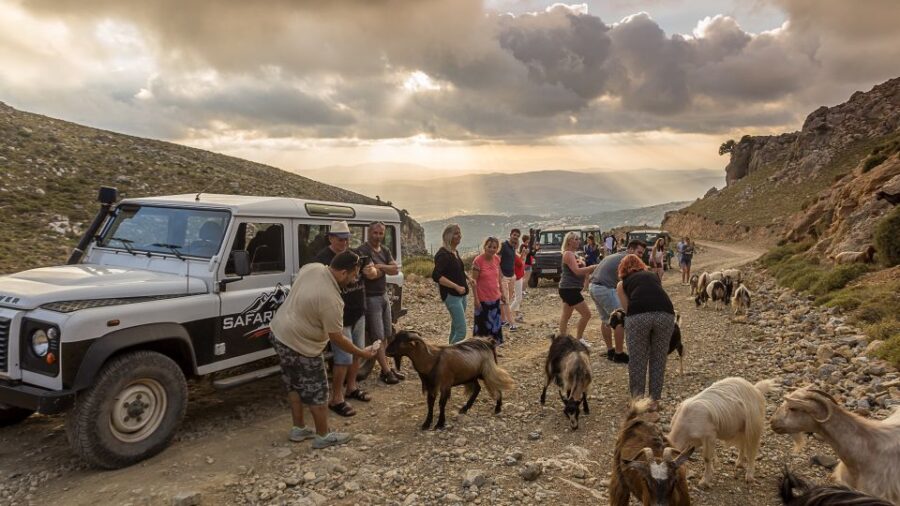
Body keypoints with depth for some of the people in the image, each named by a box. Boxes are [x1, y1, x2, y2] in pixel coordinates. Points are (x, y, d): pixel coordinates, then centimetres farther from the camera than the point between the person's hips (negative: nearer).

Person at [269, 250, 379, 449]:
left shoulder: (312, 267, -7)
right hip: (300, 346, -9)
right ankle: (323, 436, 21)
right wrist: (362, 353, -9)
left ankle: (298, 429, 35)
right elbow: (337, 339, -20)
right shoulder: (331, 299, -29)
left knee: (295, 385, 22)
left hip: (278, 332, 9)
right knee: (316, 392, 7)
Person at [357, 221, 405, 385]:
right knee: (378, 337, -3)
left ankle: (385, 368, 18)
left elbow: (395, 269, -1)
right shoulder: (363, 251, -14)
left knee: (385, 336, 11)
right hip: (371, 298, -8)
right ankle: (387, 371, 0)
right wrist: (386, 269, -6)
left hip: (384, 296, 8)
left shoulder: (385, 250, 11)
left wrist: (379, 266, -14)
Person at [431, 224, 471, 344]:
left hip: (461, 295, 9)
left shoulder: (455, 252, 12)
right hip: (451, 296, -9)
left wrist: (466, 279, 9)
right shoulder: (443, 254, -15)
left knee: (455, 328, 15)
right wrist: (456, 287, -25)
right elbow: (436, 276, -25)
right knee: (461, 331, -13)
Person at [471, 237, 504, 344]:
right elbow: (474, 281, -15)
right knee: (482, 325, 4)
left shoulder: (497, 259, 1)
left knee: (495, 324, 17)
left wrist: (502, 293, 16)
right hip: (483, 299, -6)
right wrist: (476, 299, -18)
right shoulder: (478, 261, -17)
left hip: (495, 298, 6)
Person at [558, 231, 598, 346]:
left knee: (566, 316, 13)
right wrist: (593, 267, -19)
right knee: (586, 314, -8)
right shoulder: (568, 254, -14)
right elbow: (577, 271, -24)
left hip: (569, 289, 11)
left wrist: (589, 269, 5)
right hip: (570, 289, -11)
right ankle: (578, 339, 0)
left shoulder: (571, 254, 19)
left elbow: (579, 269, 21)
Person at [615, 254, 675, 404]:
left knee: (637, 360, 14)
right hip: (665, 314, 2)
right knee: (658, 358, 19)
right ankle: (655, 399, 27)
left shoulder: (622, 283, 26)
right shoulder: (654, 276, 34)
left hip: (639, 315, -2)